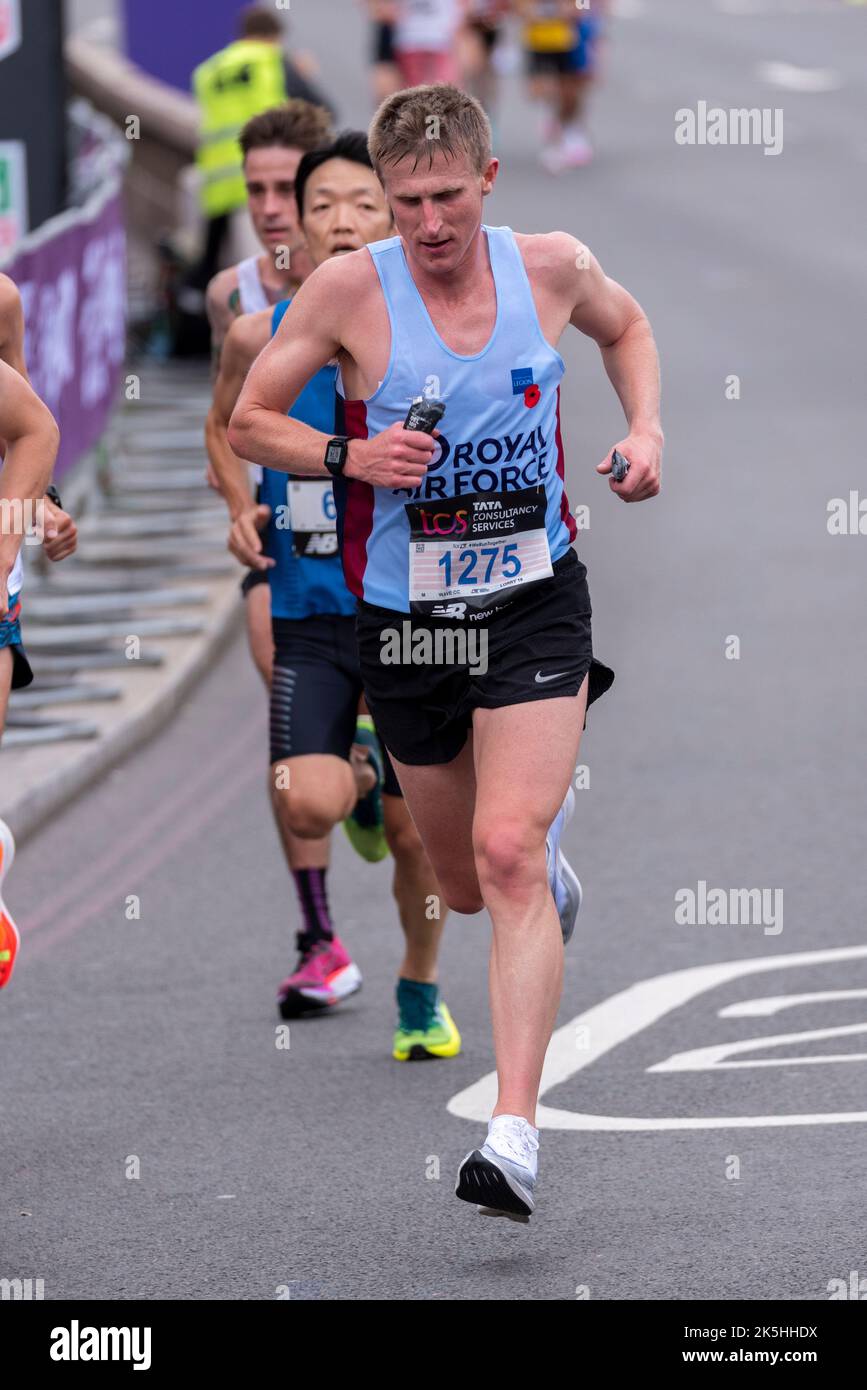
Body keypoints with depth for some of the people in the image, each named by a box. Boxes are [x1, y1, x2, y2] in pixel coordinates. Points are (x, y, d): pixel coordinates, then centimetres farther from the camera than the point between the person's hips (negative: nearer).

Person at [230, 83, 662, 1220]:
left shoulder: (554, 266, -5)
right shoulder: (348, 290, -11)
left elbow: (625, 326, 18)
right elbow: (248, 421, -2)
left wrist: (646, 431, 1)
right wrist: (350, 457, -19)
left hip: (535, 600, -1)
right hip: (405, 615, 1)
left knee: (508, 855, -19)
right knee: (466, 885, 14)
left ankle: (515, 1134, -22)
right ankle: (554, 858, 54)